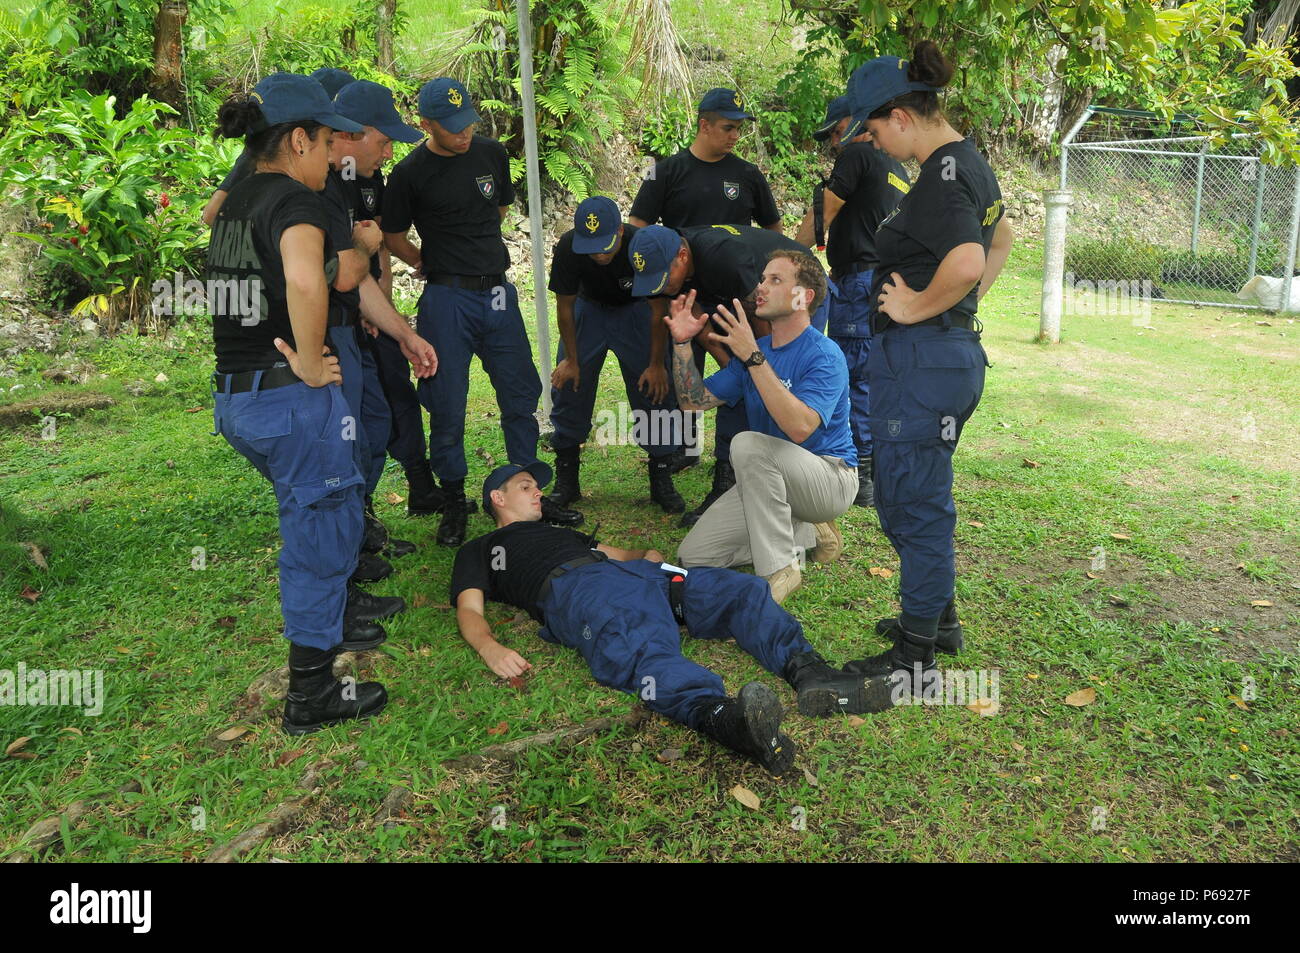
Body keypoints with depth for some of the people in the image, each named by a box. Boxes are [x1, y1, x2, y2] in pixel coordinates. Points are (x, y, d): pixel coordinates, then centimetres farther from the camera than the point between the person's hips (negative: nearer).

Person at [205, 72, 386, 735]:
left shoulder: (233, 202, 12)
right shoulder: (297, 199, -15)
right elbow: (305, 281, -36)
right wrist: (309, 365, -23)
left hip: (232, 396, 9)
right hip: (290, 398, -9)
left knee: (313, 517, 27)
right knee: (323, 530, 5)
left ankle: (325, 625, 45)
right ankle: (311, 694, 14)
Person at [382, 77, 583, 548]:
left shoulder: (492, 153, 7)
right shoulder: (410, 174, -6)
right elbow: (394, 240, 5)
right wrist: (435, 264, 9)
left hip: (499, 293, 4)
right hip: (447, 300, -4)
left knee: (520, 398, 8)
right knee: (447, 409, 1)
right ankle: (454, 504, 18)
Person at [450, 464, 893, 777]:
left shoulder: (560, 531, 45)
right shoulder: (478, 551, 27)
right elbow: (470, 610, 8)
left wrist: (647, 555, 10)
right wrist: (490, 648, -17)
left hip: (632, 573, 7)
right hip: (572, 588, -7)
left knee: (739, 588, -13)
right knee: (638, 648, -40)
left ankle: (806, 670, -37)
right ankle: (721, 717, -68)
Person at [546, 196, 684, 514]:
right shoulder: (567, 248, -29)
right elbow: (564, 306, -11)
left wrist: (656, 364, -12)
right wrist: (572, 360, -5)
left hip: (634, 310, -1)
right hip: (589, 308, 1)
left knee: (657, 388, -9)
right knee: (567, 386, -5)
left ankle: (662, 480, 4)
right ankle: (566, 480, 9)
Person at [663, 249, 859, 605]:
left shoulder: (825, 355, -18)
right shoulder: (753, 349, 6)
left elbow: (800, 428, -34)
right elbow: (694, 400, 5)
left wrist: (753, 358, -36)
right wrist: (681, 343, -9)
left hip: (830, 477, -7)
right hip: (770, 479, 7)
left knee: (748, 443, -35)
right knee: (693, 555, -7)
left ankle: (779, 570, -24)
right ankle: (805, 533, 7)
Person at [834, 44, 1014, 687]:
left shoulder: (939, 176, -18)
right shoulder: (970, 162, 13)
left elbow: (965, 262, -33)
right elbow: (1001, 238, 29)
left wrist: (917, 307, -17)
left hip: (920, 360, -10)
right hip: (960, 350, 10)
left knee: (914, 506, 1)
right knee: (920, 498, 22)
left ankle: (914, 659, 15)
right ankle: (938, 616, 37)